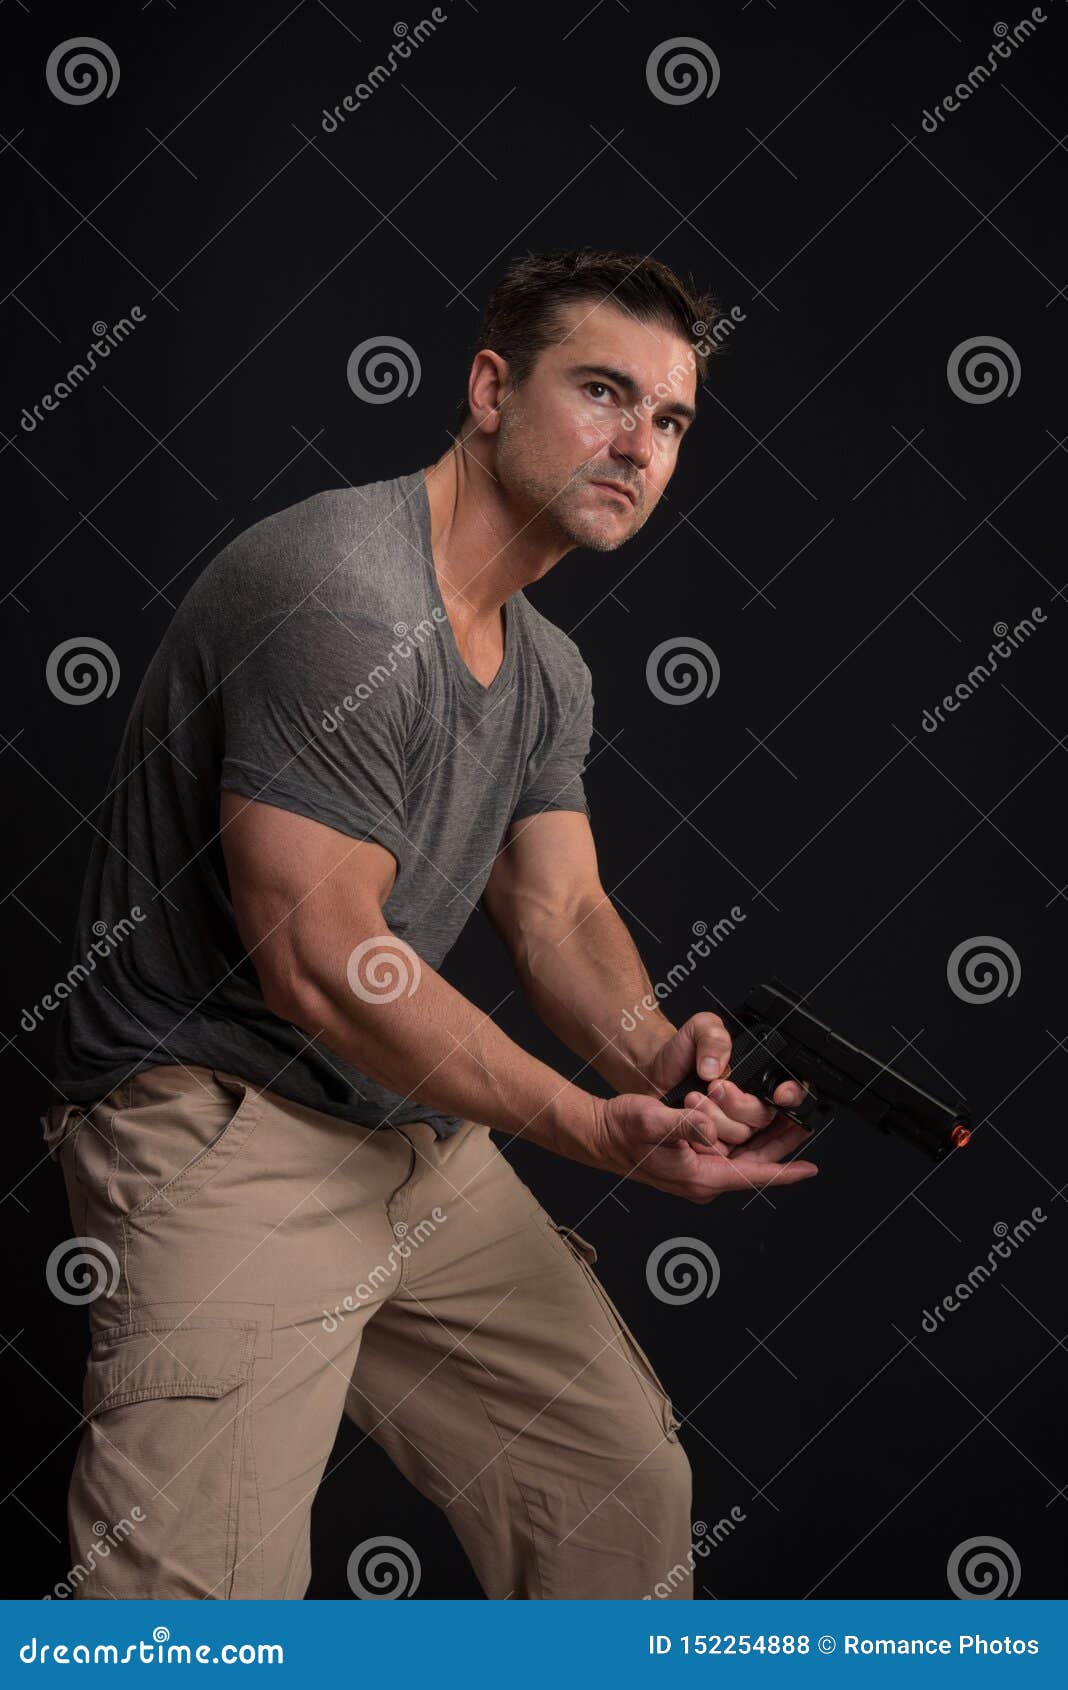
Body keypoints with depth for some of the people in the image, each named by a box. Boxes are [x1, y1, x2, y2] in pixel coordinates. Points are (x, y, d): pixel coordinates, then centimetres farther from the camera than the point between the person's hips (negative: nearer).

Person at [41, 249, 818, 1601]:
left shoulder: (551, 674, 13)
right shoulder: (342, 589, -20)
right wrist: (594, 1130, -20)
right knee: (205, 1595, -19)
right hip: (224, 1129, -9)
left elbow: (557, 909, 7)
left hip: (423, 1140, 9)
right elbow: (319, 961, -23)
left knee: (633, 1482, 12)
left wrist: (654, 1056, -16)